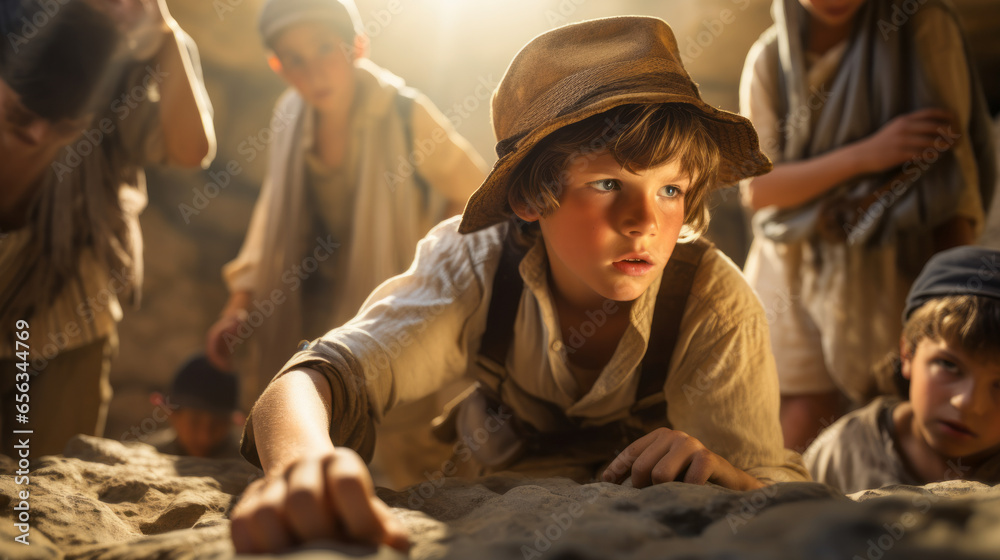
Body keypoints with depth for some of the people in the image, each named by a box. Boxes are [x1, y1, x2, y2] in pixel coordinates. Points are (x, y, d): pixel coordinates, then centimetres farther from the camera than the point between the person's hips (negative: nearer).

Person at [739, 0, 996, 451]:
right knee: (803, 426, -1)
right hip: (794, 270, 2)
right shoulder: (769, 58, 0)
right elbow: (758, 188, -7)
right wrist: (865, 154, -19)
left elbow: (953, 159, -7)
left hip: (885, 266, -1)